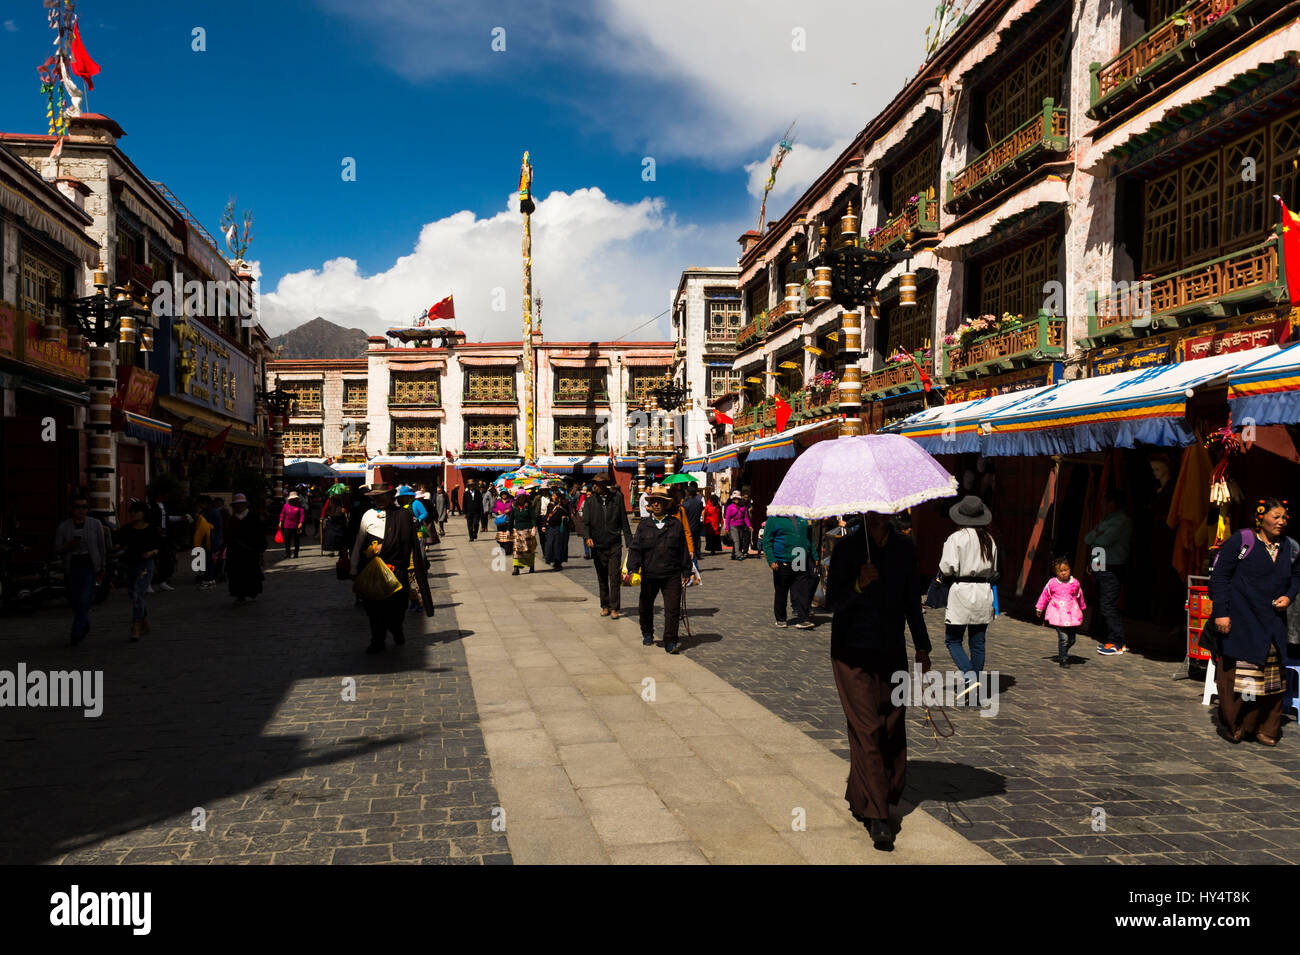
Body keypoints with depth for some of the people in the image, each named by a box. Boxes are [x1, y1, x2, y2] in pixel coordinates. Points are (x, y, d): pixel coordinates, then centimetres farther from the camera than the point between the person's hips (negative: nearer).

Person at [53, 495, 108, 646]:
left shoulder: (96, 524, 1)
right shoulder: (63, 527, 2)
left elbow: (102, 547, 6)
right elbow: (57, 550, 4)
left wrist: (102, 568, 6)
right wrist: (68, 546, -18)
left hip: (90, 567, -2)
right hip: (71, 567, 2)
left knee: (84, 601, -13)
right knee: (74, 601, 10)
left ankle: (76, 635, -8)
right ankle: (85, 626, 36)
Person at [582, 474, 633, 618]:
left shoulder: (617, 498, 0)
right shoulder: (590, 501, 2)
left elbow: (624, 522, 4)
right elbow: (585, 522, -1)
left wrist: (629, 542, 2)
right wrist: (587, 537, -20)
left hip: (614, 545, -2)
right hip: (597, 546, 2)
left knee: (614, 578, -5)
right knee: (602, 579, 11)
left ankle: (614, 608, 0)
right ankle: (605, 606, 23)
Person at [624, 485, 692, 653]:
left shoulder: (676, 524, 3)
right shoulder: (643, 525, 4)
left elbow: (683, 549, 7)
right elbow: (635, 549, 1)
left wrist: (686, 571, 7)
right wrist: (632, 569, -11)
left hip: (672, 575, -2)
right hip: (649, 575, 2)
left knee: (672, 609, -7)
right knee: (645, 608, 15)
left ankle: (670, 642, -1)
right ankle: (647, 635, 38)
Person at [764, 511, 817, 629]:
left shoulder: (802, 519, 14)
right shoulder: (774, 519, 0)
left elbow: (810, 539, 24)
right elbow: (767, 542, -3)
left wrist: (815, 557, 21)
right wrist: (771, 560, -12)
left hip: (802, 564, 3)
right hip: (783, 564, -3)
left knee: (802, 592, -6)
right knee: (781, 593, 8)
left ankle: (803, 619, -7)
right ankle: (780, 619, 21)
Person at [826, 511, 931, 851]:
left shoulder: (905, 549, 7)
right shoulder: (846, 548, -5)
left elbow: (912, 603, 14)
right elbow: (833, 601, -10)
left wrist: (922, 648, 10)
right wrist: (859, 584, -28)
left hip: (891, 654, 5)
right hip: (852, 653, -4)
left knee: (892, 730, 6)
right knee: (867, 731, -9)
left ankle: (859, 800, 25)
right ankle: (878, 816, -4)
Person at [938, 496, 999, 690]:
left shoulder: (956, 538, -9)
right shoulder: (989, 540, 9)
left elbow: (948, 568, -14)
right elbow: (994, 571, 14)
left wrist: (943, 573, 7)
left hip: (962, 590, -5)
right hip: (984, 592, 5)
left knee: (953, 639, 3)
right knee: (978, 642, 11)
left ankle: (969, 674, -17)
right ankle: (976, 684, 15)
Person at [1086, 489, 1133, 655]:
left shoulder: (1122, 520, -9)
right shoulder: (1106, 520, 20)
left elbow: (1105, 540, -19)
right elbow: (1087, 538, 14)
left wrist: (1095, 537, 1)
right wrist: (1097, 533, -4)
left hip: (1112, 570, -9)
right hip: (1101, 570, 9)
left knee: (1109, 606, -11)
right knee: (1103, 606, 11)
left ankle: (1117, 643, -6)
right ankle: (1112, 640, 18)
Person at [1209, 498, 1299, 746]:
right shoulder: (1240, 542, -7)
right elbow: (1219, 576, -7)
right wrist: (1221, 612, -12)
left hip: (1273, 622, 5)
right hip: (1240, 622, -5)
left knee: (1271, 674, 7)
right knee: (1237, 673, -4)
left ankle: (1265, 729, 17)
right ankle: (1231, 726, 11)